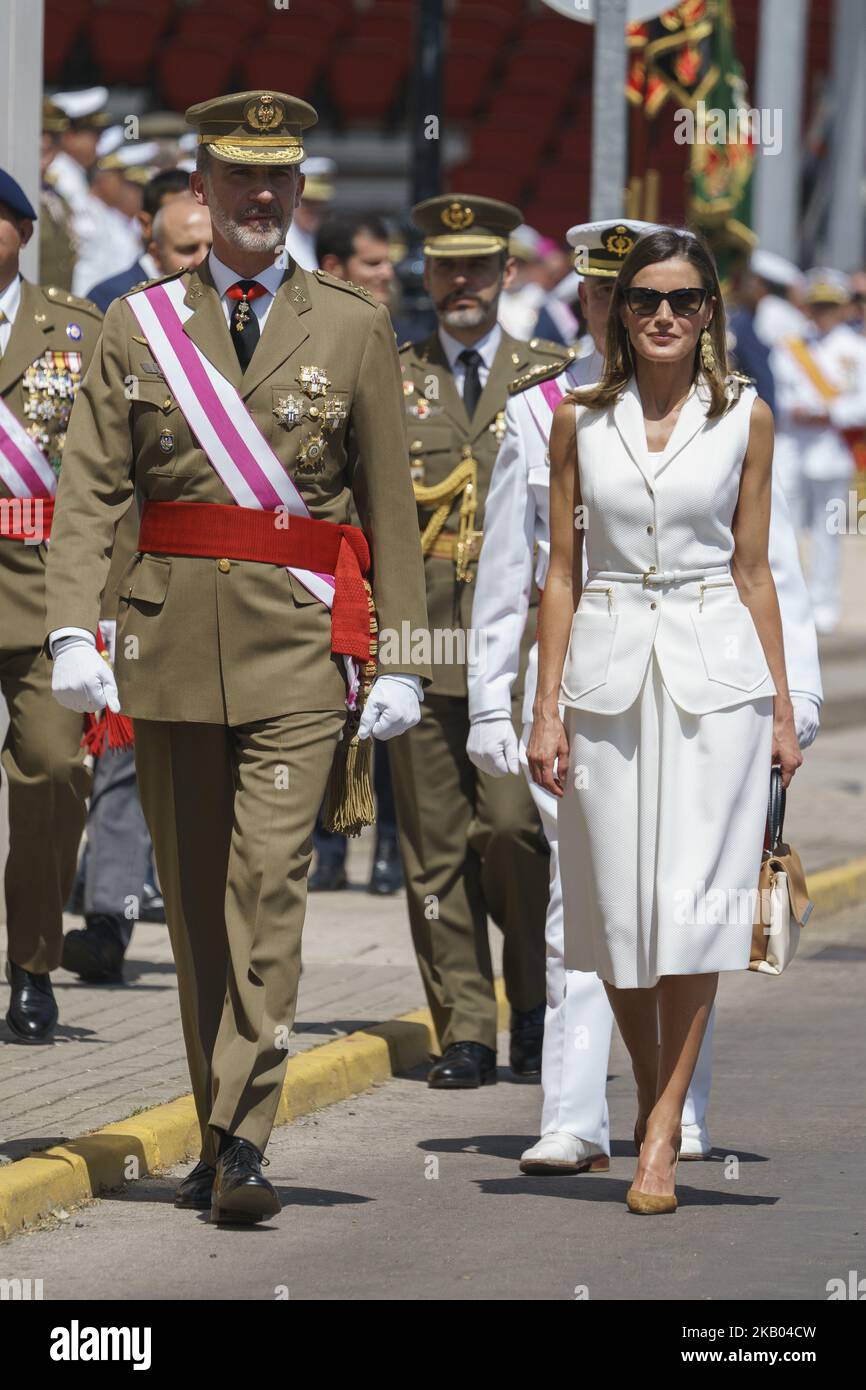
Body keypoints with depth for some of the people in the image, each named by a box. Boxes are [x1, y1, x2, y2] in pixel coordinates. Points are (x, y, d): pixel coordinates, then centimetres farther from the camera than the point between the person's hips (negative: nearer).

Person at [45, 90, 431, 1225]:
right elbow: (91, 491, 2)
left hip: (301, 645, -2)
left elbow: (391, 508, 7)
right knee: (193, 896, 8)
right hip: (171, 643, 2)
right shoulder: (138, 326, 8)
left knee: (271, 883, -14)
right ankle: (215, 1136, 18)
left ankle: (246, 1143, -18)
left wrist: (401, 663, 1)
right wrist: (73, 631, -11)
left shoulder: (354, 330, 6)